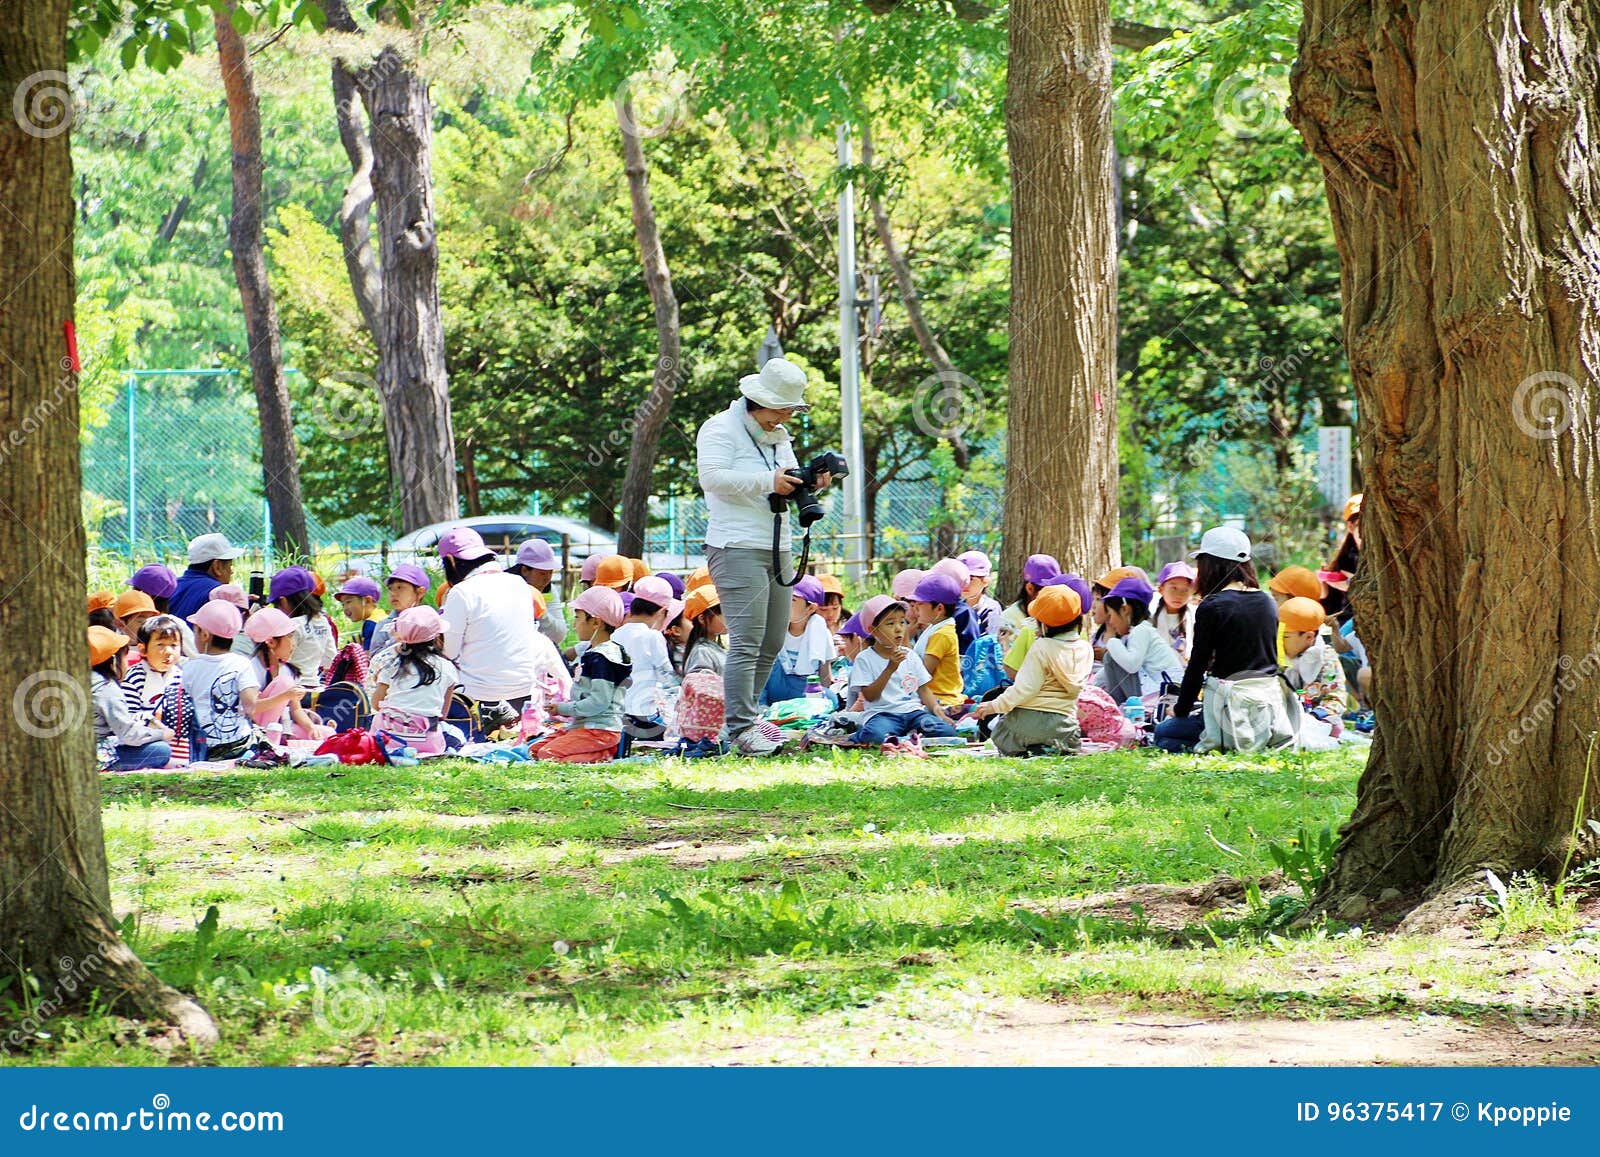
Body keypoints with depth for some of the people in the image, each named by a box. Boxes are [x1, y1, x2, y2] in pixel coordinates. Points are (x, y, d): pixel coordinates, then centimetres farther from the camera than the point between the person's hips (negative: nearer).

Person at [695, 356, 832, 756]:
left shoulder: (780, 436, 21)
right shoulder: (721, 429, -5)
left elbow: (788, 486, 28)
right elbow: (712, 477, -19)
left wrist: (810, 484, 5)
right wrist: (768, 482, -22)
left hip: (777, 550, 9)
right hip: (738, 549, -9)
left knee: (772, 643, 10)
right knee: (746, 643, -15)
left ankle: (746, 713, 21)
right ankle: (742, 731, -19)